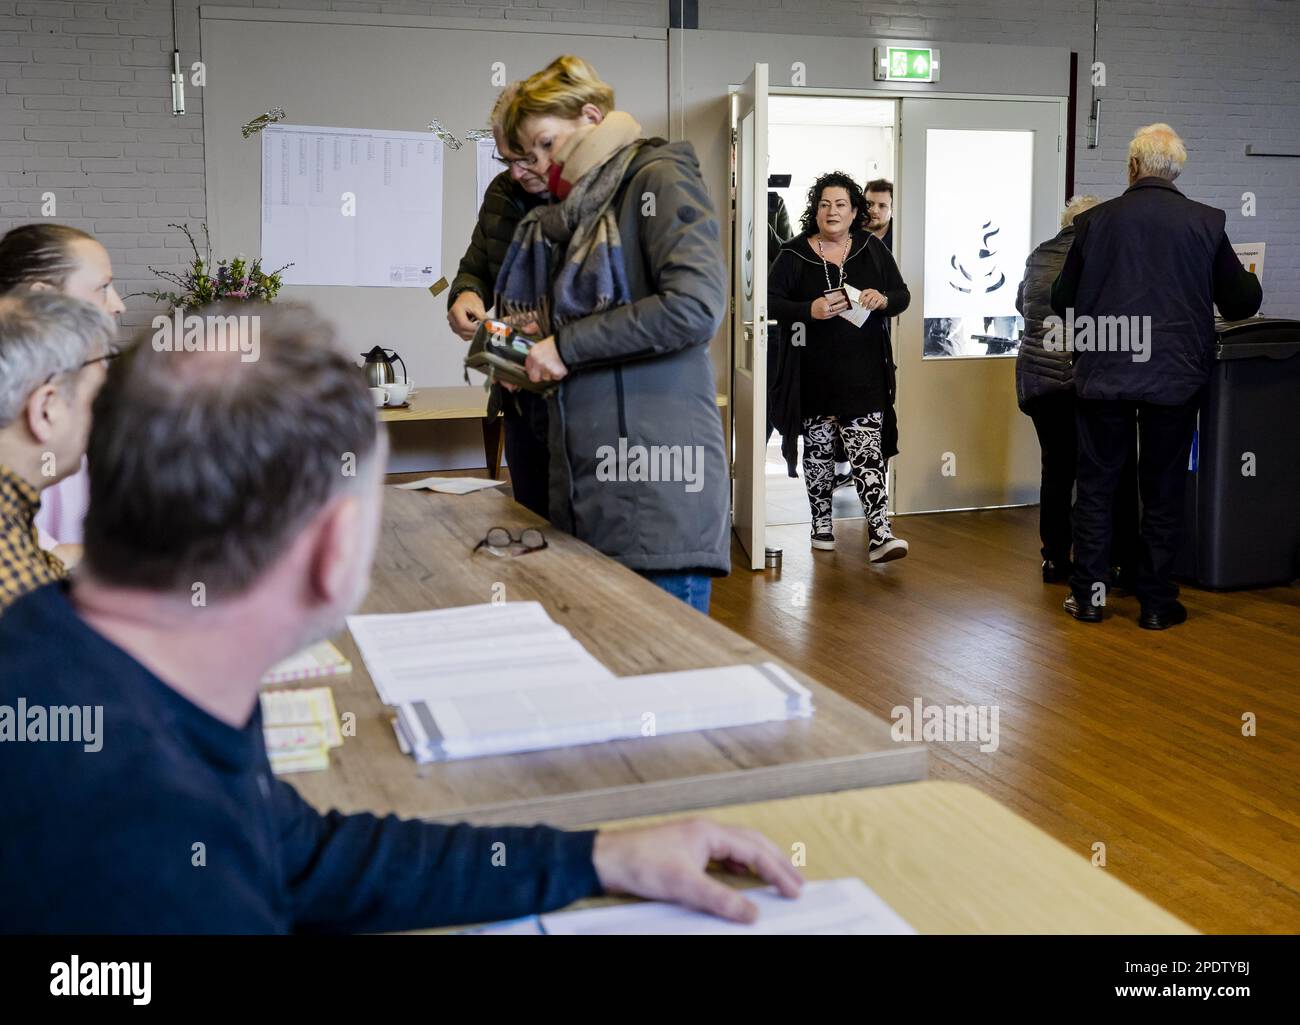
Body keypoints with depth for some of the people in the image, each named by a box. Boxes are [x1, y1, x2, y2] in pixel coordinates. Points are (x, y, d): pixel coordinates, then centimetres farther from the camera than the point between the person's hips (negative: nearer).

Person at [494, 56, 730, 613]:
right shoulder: (579, 210, 23)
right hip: (587, 488, 8)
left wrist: (568, 346, -10)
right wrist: (530, 361, 11)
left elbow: (696, 305, -17)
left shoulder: (658, 177, -1)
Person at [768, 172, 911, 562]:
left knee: (868, 450, -7)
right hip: (814, 375, 0)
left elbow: (902, 294, 12)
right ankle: (821, 523, 25)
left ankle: (880, 534, -11)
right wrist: (809, 310, -19)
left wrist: (883, 300, -11)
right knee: (818, 448, 11)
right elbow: (770, 299, -3)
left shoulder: (872, 248, 8)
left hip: (863, 373, 0)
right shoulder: (795, 253, 0)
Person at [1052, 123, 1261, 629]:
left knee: (1096, 484, 11)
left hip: (1103, 373, 0)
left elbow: (1062, 301, 4)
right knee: (1163, 490, 9)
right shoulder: (1205, 222, -4)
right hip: (1174, 375, 0)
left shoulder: (1095, 221, -4)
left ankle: (1088, 593, 13)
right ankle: (1156, 602, 14)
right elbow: (1242, 302, 2)